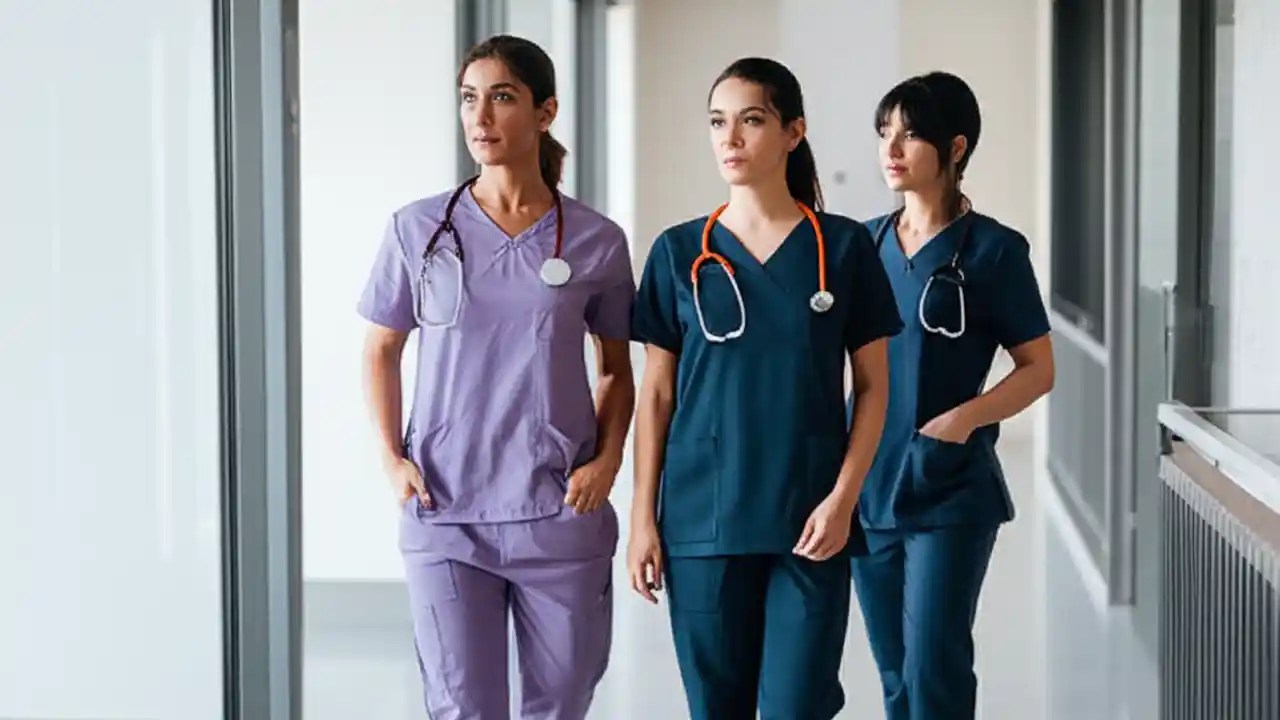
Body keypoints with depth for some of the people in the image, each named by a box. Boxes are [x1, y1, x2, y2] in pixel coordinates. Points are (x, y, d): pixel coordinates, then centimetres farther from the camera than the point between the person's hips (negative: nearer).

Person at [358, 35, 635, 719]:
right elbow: (381, 350, 12)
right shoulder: (417, 229, 1)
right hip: (444, 513, 0)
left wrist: (608, 460, -4)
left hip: (561, 513, 0)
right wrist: (391, 458, 0)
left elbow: (616, 369, 11)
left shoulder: (596, 242, 1)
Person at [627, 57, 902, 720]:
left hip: (808, 522, -1)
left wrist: (843, 498, -8)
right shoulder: (679, 252, 4)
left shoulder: (844, 247, 1)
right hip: (701, 520, 1)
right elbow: (656, 394, 6)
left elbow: (873, 388, 3)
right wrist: (643, 516, 1)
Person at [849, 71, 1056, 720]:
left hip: (950, 491, -5)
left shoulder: (993, 249, -5)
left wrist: (967, 416, -19)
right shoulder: (865, 243, 8)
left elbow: (1039, 369, -3)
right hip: (868, 487, 5)